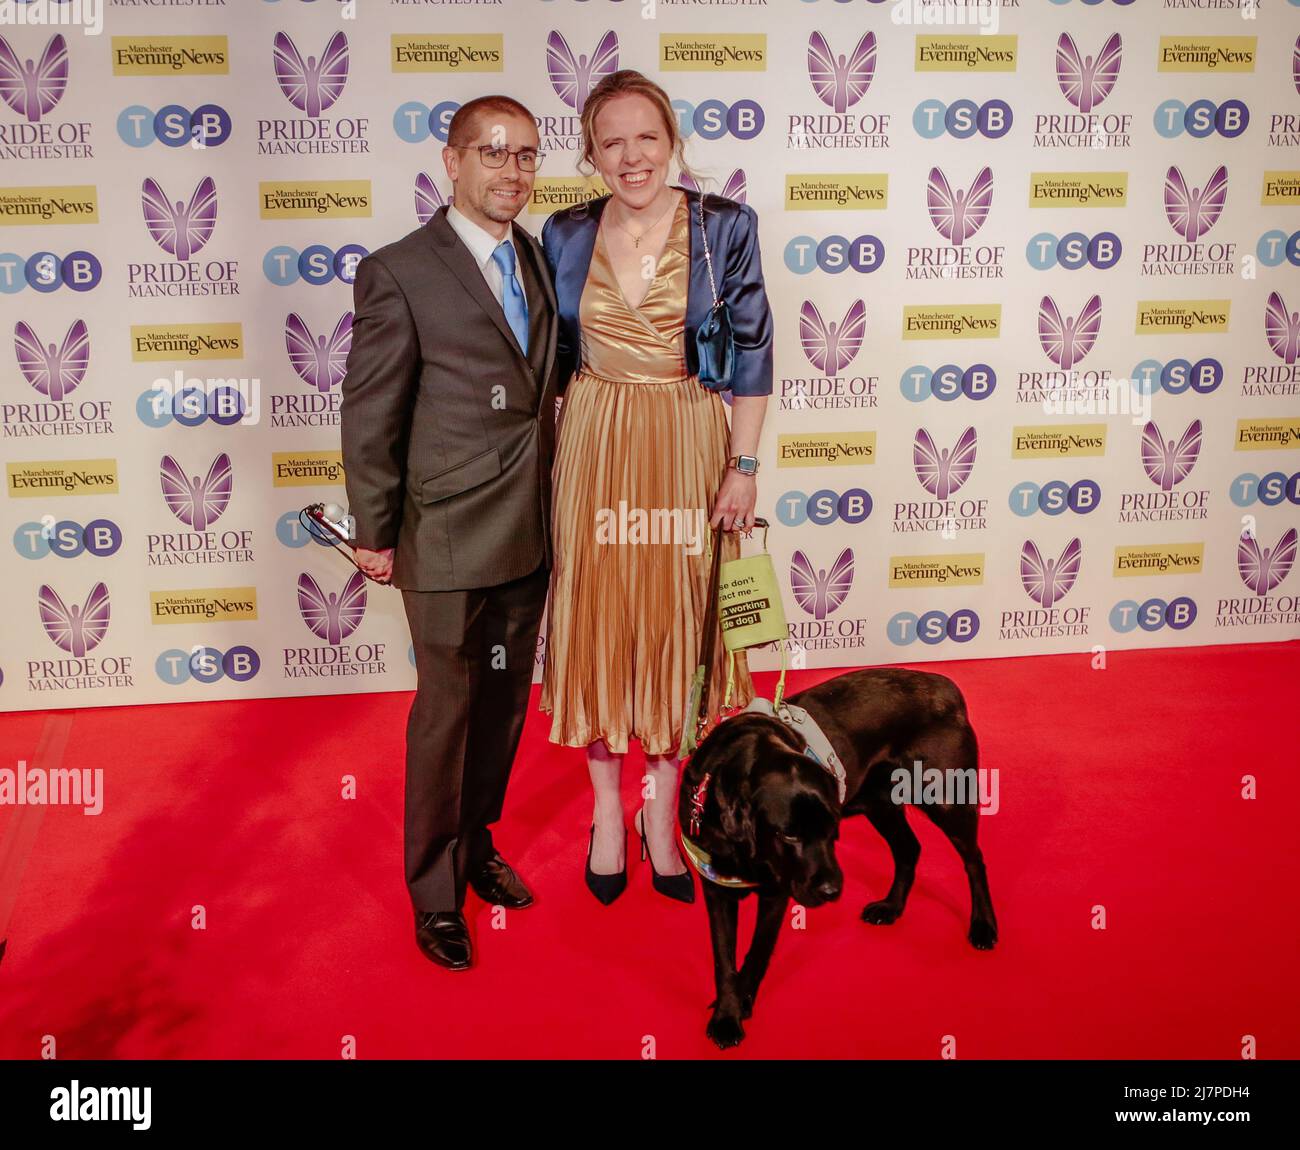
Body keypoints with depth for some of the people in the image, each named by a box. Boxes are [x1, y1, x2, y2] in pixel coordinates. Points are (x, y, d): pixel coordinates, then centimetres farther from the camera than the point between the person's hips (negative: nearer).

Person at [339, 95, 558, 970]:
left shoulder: (540, 259, 8)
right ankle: (435, 891, 25)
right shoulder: (399, 273, -12)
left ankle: (478, 841, 40)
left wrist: (554, 501, 11)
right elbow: (369, 418, -9)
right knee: (446, 712, 7)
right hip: (450, 537, -6)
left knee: (506, 701, 18)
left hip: (532, 533, 6)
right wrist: (374, 534, -6)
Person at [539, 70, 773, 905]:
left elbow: (753, 352, -3)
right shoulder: (566, 235, 1)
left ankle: (660, 815, 25)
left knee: (678, 625, 7)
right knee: (598, 621, 8)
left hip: (687, 449, -1)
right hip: (593, 451, 2)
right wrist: (546, 459, 6)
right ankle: (607, 811, 27)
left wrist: (744, 466, -7)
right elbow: (556, 358, 8)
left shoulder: (725, 226, -5)